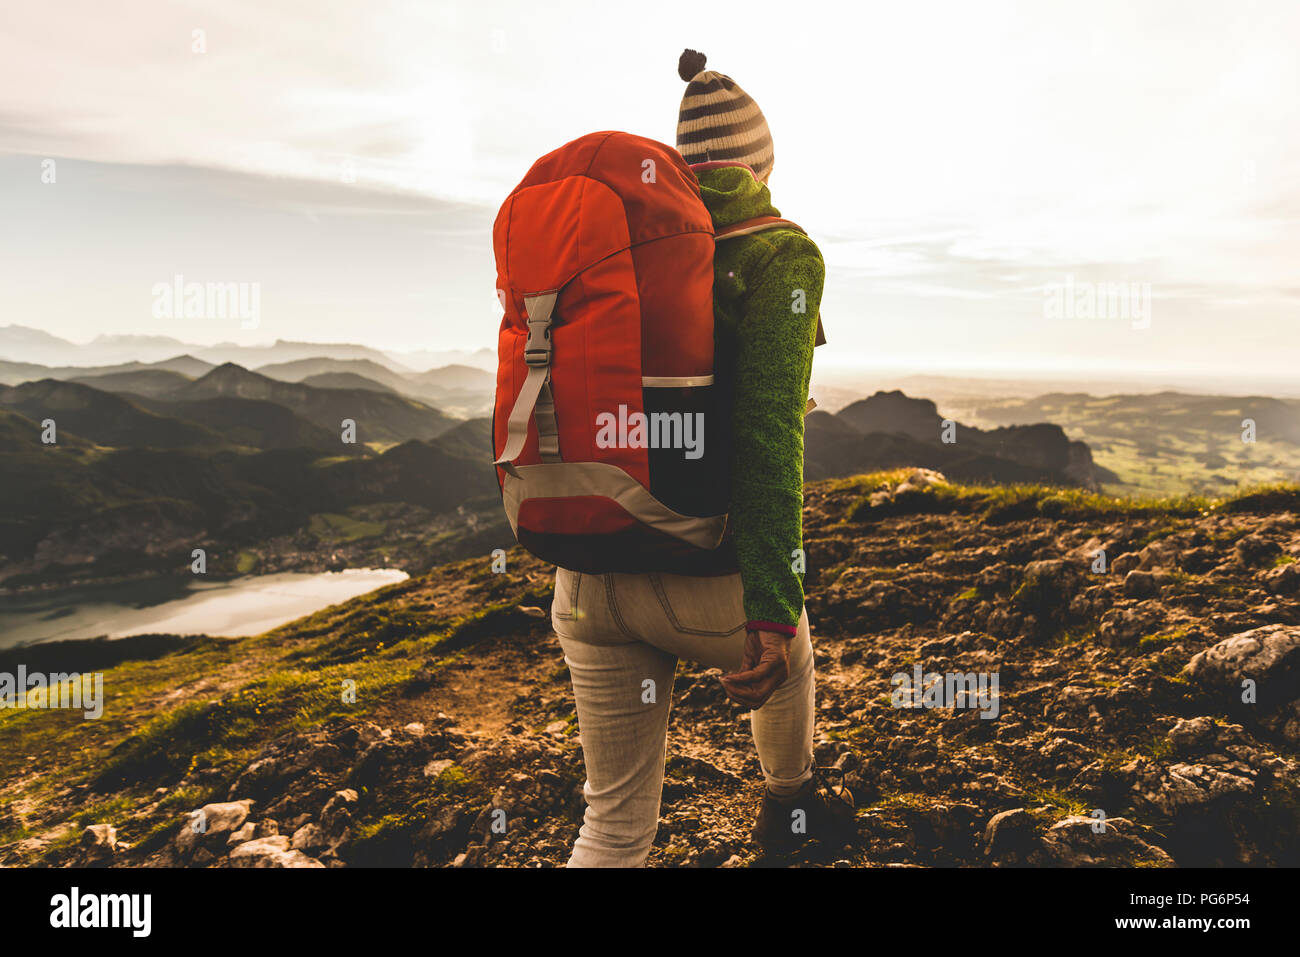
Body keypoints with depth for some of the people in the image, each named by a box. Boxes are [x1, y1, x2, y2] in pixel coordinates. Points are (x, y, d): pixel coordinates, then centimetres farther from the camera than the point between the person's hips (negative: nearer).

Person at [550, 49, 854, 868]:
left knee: (616, 822, 17)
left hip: (587, 578, 4)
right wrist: (773, 609, -20)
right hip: (702, 578, -4)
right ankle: (791, 802, 59)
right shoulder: (780, 256, -7)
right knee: (784, 650, 34)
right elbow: (769, 430, -19)